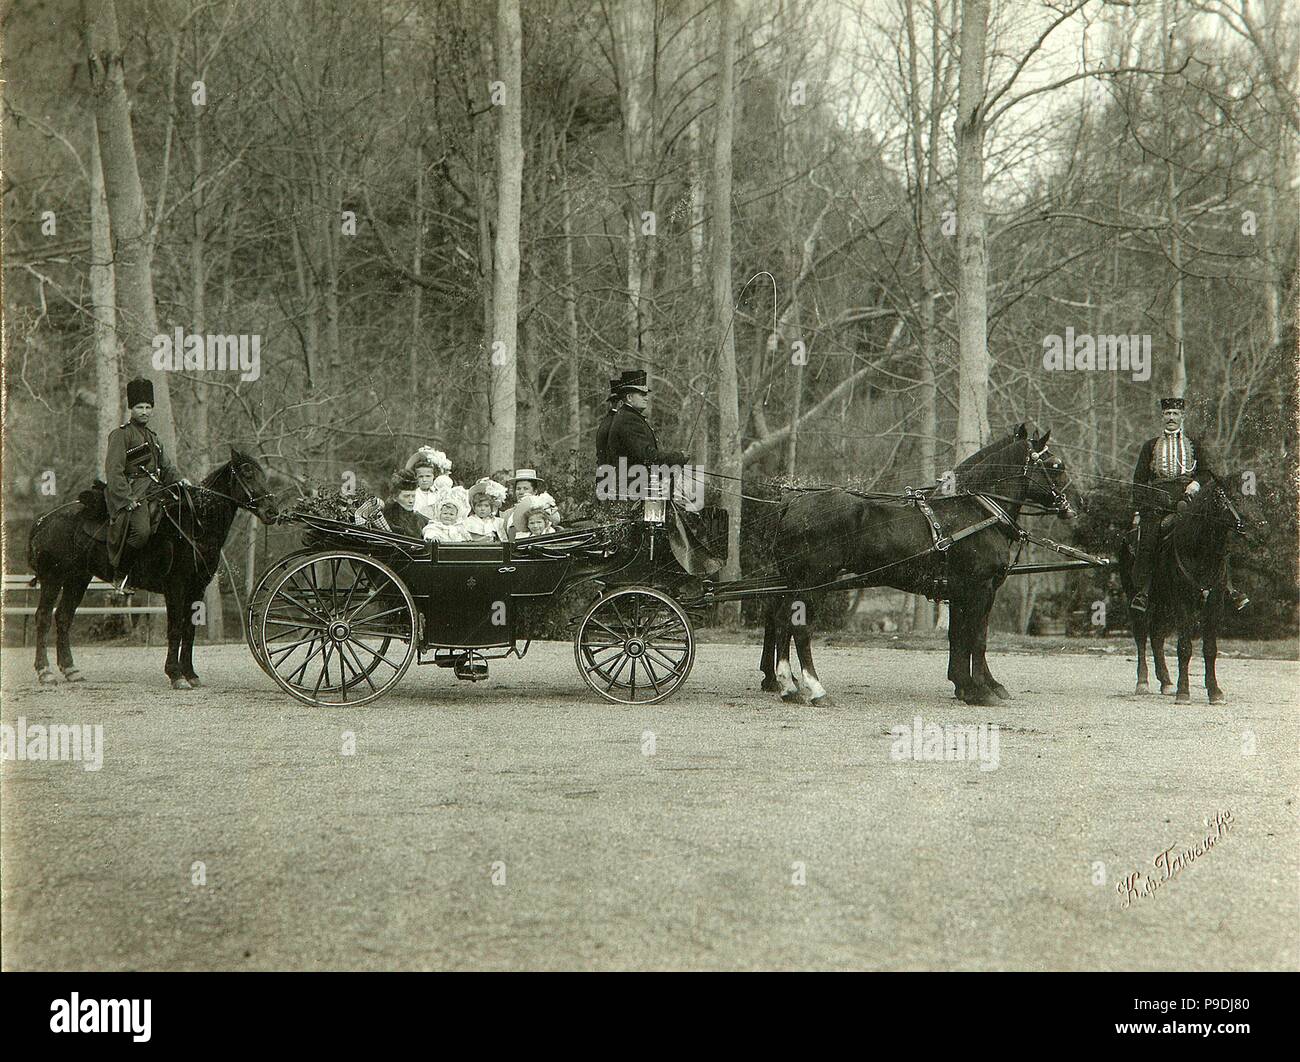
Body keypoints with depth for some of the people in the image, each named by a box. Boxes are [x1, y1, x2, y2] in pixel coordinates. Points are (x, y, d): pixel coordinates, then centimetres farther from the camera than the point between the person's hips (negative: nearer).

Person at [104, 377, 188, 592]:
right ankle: (121, 574, -11)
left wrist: (179, 479, 5)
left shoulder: (153, 437, 24)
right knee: (141, 531, -29)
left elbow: (165, 467, 27)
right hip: (133, 491, -8)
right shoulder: (121, 434, -1)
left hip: (154, 490, 8)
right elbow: (114, 471, -11)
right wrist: (128, 498, -21)